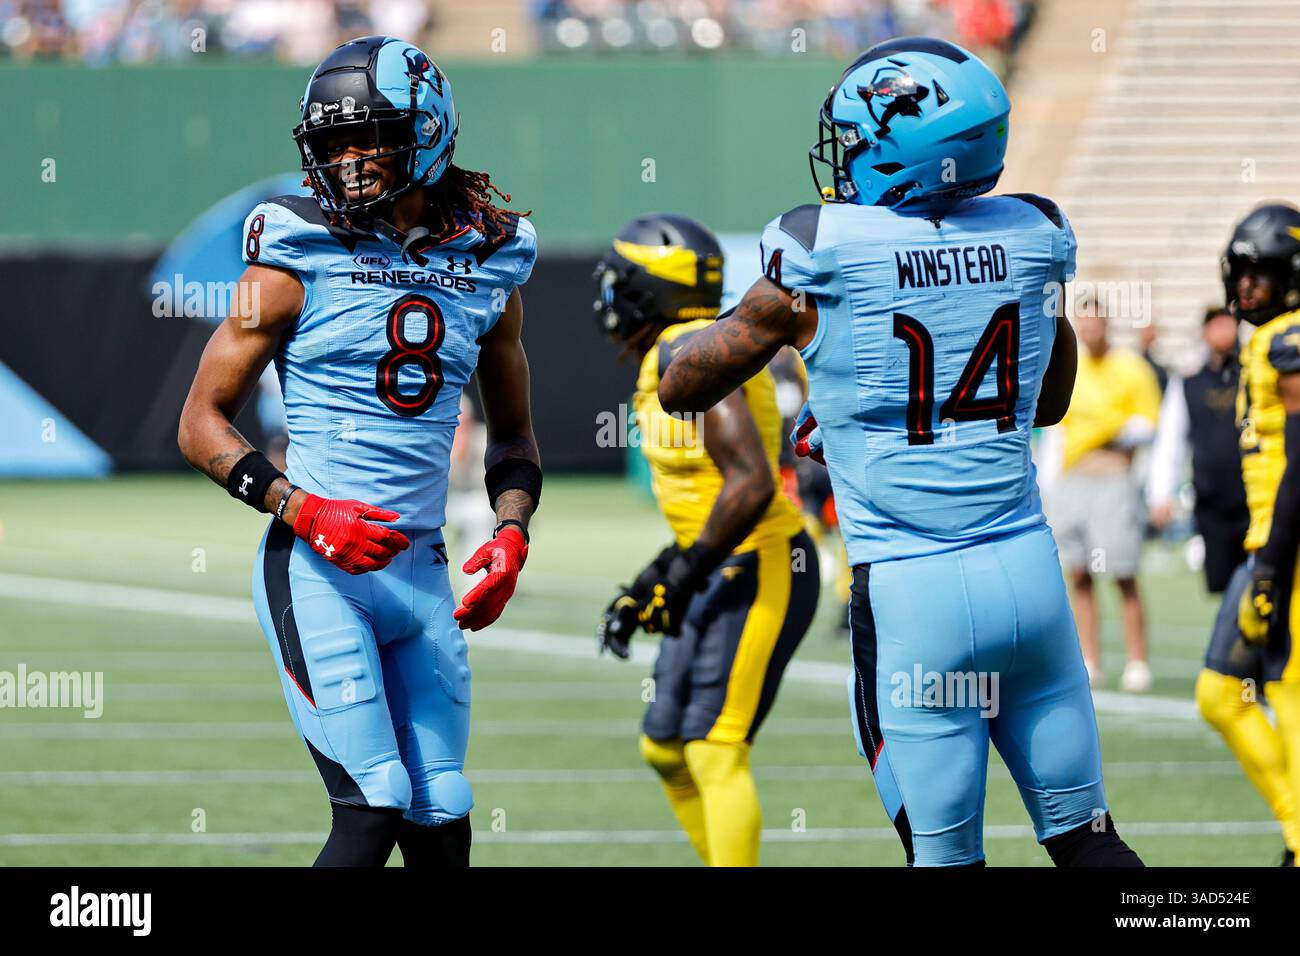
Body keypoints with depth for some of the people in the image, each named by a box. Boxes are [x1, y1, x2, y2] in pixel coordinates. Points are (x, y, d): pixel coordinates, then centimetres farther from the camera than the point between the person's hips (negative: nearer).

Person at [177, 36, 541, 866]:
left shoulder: (486, 269, 9)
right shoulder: (300, 263, -4)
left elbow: (513, 433, 22)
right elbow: (203, 423, -2)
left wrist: (512, 532, 3)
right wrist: (302, 510, -15)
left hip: (421, 572, 5)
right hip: (317, 571, -5)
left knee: (441, 828, 3)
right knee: (373, 813, -14)